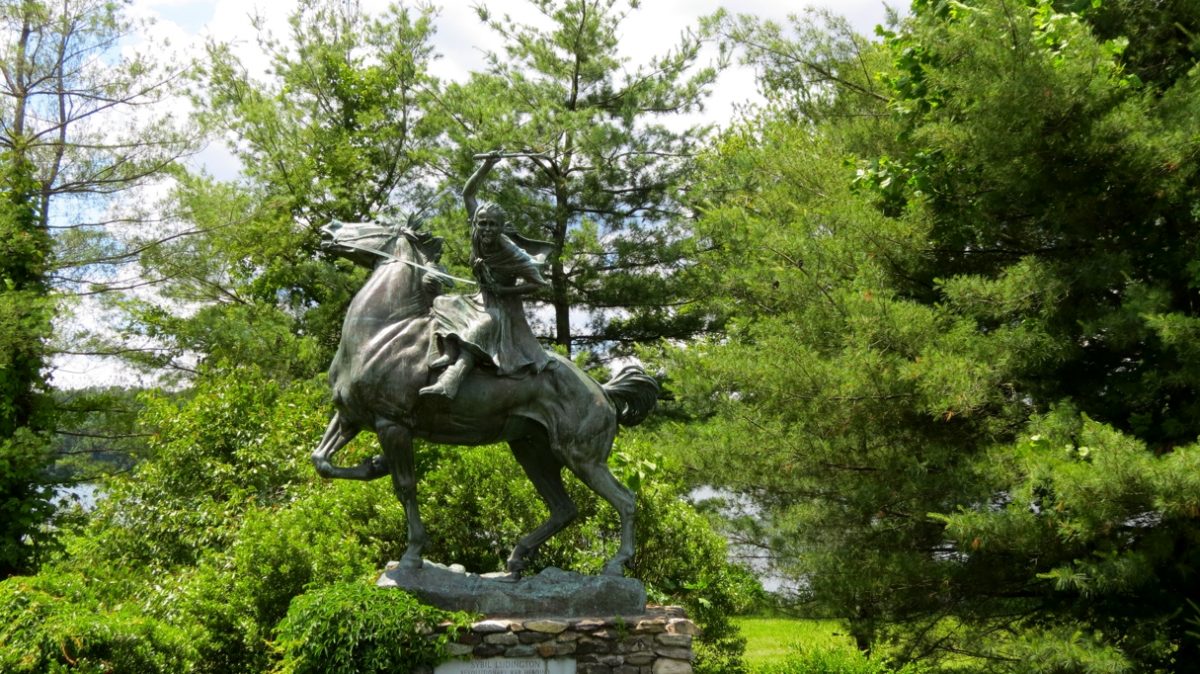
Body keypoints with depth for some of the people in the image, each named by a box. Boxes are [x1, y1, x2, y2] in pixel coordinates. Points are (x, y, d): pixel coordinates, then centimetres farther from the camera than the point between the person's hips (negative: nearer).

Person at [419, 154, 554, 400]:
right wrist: (486, 167, -24)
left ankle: (449, 382, -54)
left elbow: (538, 283, -20)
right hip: (482, 301, 8)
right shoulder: (477, 235, -10)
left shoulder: (511, 252, -25)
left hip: (504, 307, -8)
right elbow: (467, 194, -9)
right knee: (442, 304, 0)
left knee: (481, 327, -35)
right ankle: (450, 353, -23)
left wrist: (502, 290, -23)